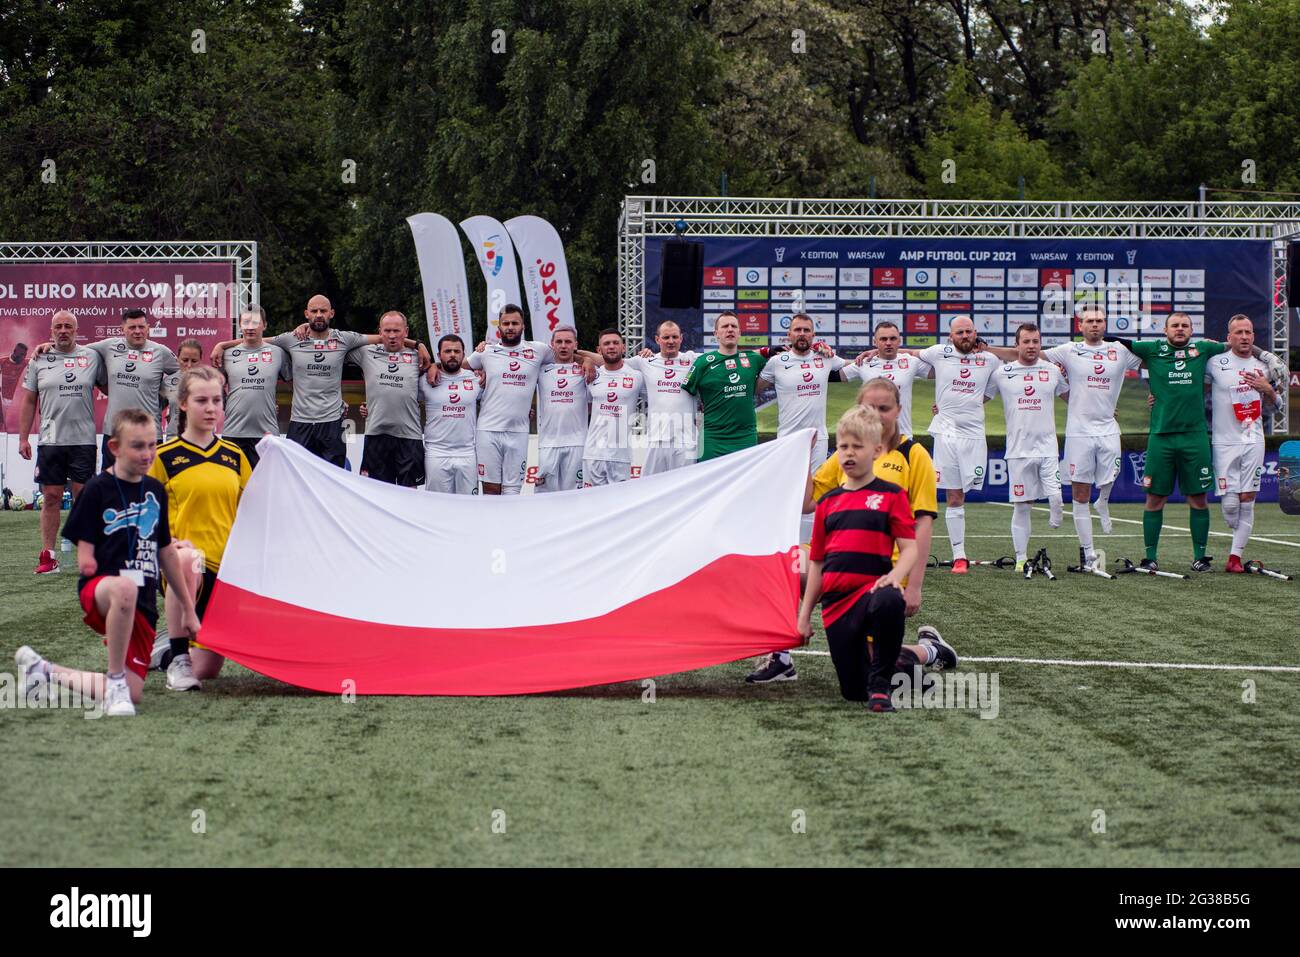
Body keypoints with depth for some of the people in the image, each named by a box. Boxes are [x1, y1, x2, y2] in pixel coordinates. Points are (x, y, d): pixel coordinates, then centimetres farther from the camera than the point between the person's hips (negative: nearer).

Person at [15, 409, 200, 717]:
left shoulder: (155, 490, 12)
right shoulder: (98, 489, -4)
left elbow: (167, 553, 21)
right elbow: (86, 558, -4)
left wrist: (188, 609, 22)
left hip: (142, 604, 6)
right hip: (98, 591, -6)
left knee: (132, 694, -2)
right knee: (124, 588, -44)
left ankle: (46, 672, 21)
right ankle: (115, 680, -25)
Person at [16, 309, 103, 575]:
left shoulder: (92, 357, 5)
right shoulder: (39, 360, 7)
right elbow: (28, 401, 10)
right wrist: (23, 438, 5)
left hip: (83, 440, -1)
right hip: (50, 441, 1)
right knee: (51, 497, 2)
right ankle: (48, 557, 5)